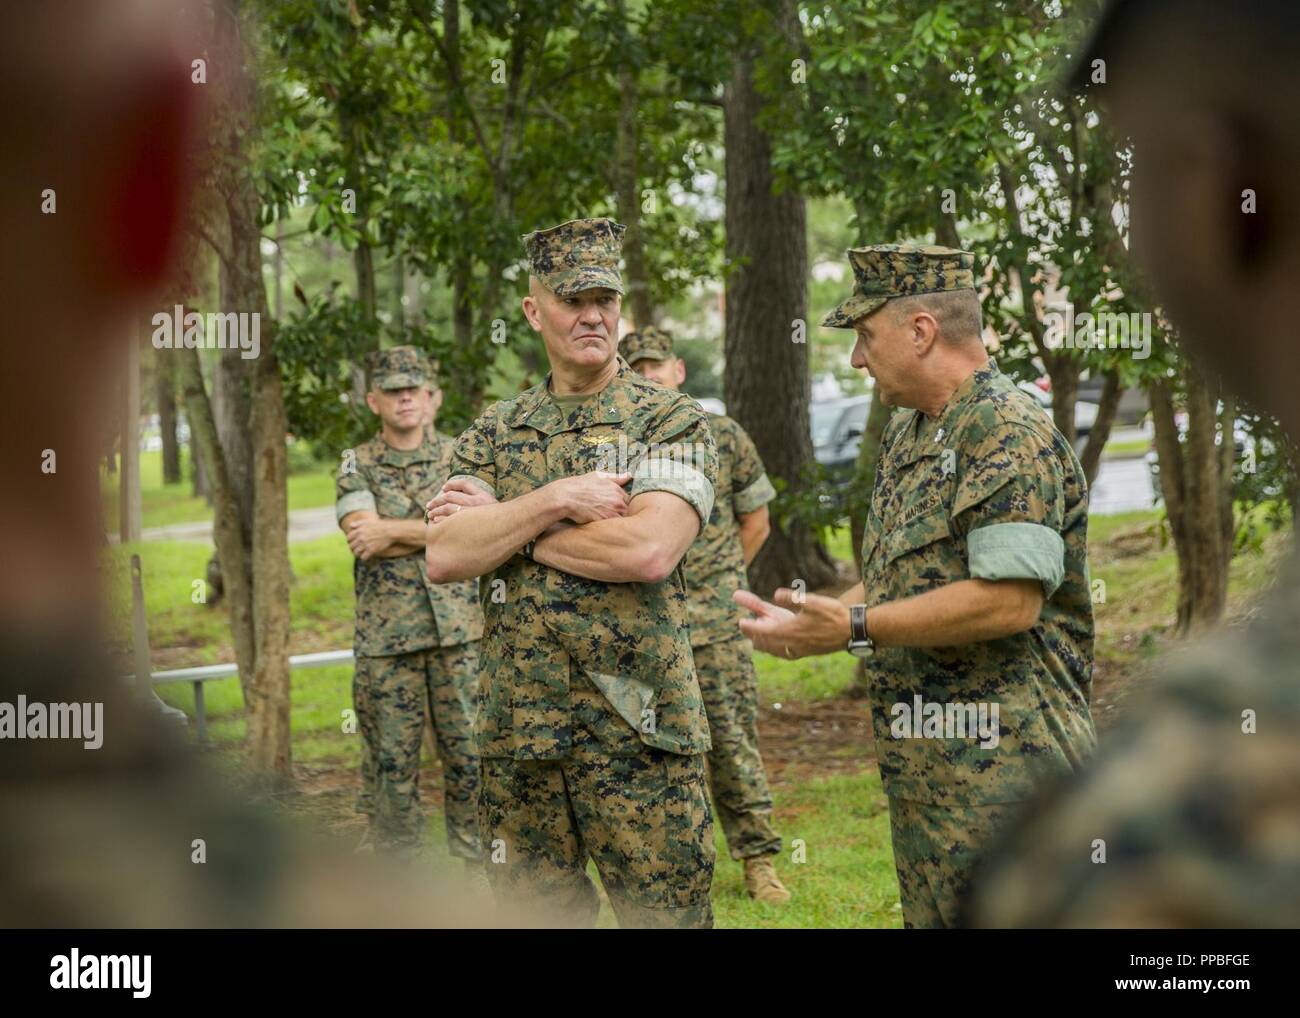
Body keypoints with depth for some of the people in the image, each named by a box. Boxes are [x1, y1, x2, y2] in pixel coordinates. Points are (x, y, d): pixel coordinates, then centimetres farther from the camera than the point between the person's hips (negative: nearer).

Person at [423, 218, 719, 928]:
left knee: (663, 913, 0)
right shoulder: (493, 433, 12)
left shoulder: (672, 422, -1)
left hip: (636, 729, -4)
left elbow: (649, 550, -18)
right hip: (515, 732, 4)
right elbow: (444, 558, -2)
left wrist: (502, 524, -7)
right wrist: (555, 500, -14)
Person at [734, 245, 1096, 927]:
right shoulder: (906, 435, 16)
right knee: (931, 915, 15)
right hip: (924, 768, 10)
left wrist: (855, 629, -21)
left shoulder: (1009, 432, -16)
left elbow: (1009, 601, -25)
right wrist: (810, 621, 11)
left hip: (997, 763, -10)